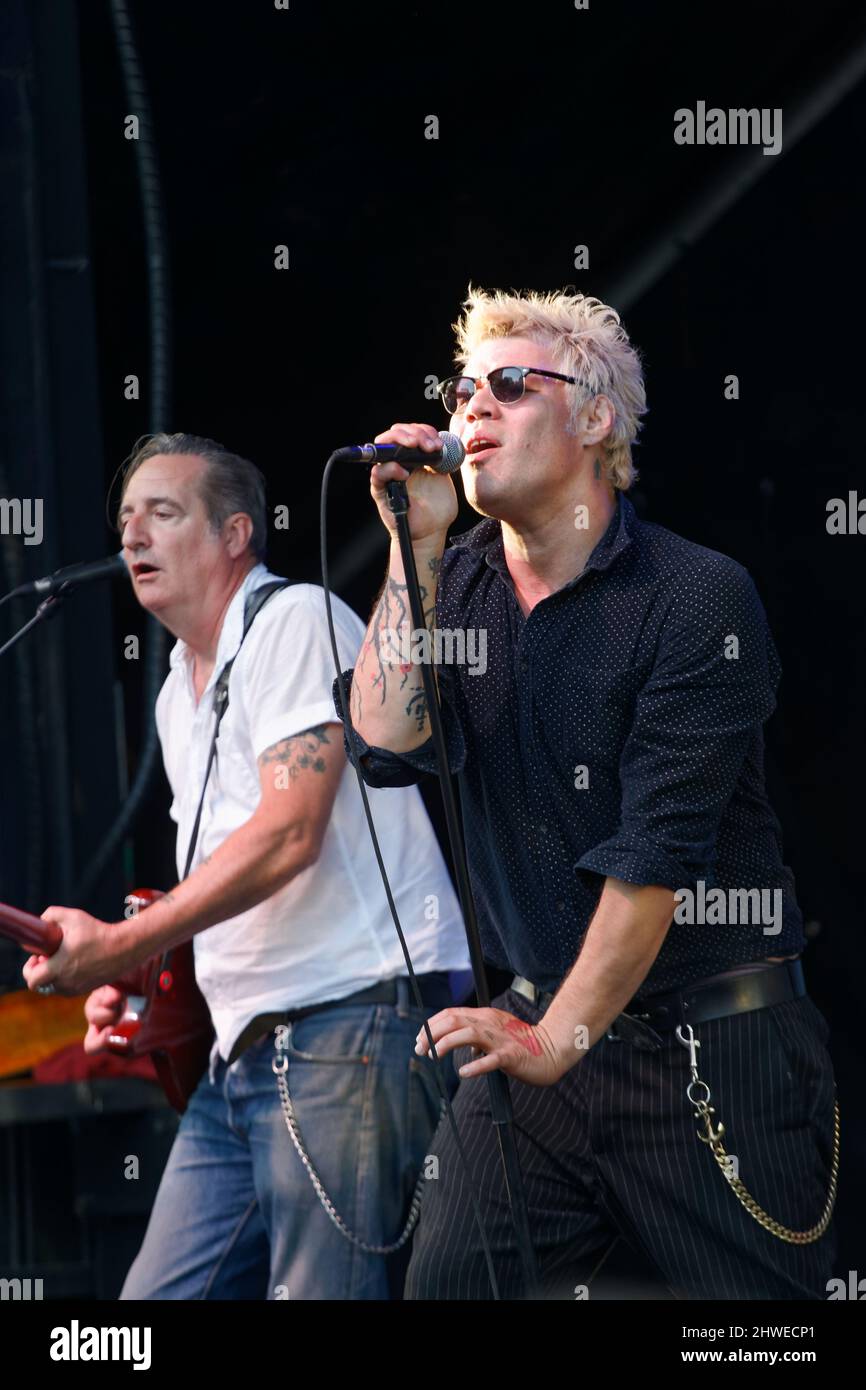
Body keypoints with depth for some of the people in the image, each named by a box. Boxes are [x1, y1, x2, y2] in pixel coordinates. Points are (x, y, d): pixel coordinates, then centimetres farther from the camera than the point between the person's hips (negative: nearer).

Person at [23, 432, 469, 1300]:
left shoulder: (296, 620, -5)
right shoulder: (179, 695, 23)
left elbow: (289, 832, -16)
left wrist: (123, 944, -18)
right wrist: (136, 988, 13)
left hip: (350, 1025, -9)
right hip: (244, 1051, 9)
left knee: (319, 1296, -13)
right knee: (159, 1298, 2)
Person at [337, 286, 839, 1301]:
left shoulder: (697, 598, -11)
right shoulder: (456, 586, 9)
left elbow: (657, 848, -16)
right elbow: (386, 749, -6)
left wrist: (558, 1038, -20)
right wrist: (418, 546, -9)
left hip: (709, 1055, -4)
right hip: (533, 1029, 5)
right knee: (449, 1287, -6)